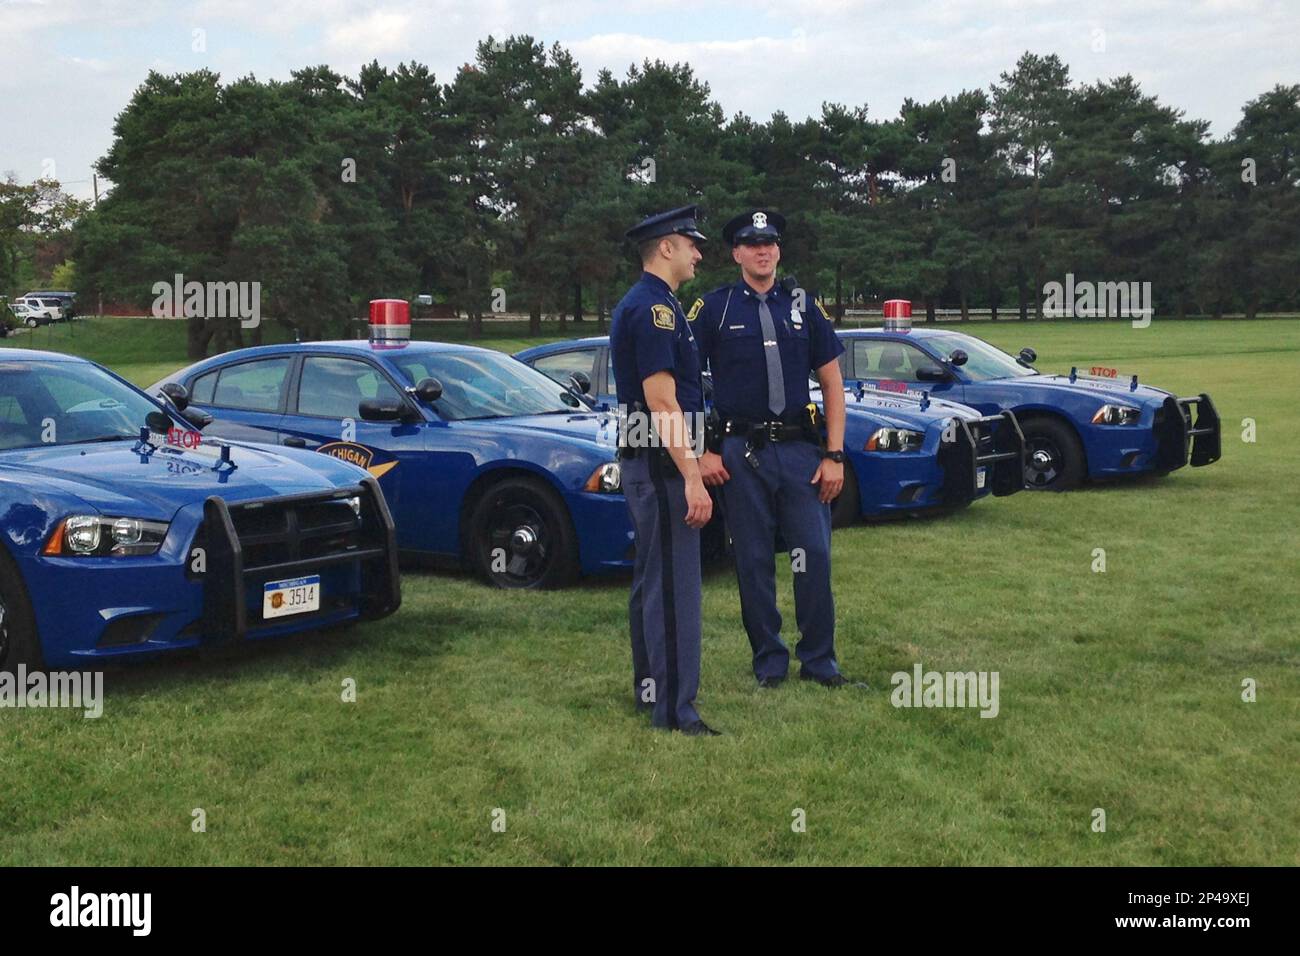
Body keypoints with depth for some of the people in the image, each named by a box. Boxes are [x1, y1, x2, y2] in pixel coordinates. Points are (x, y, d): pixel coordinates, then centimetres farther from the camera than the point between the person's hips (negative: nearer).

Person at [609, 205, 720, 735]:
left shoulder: (641, 305, 16)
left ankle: (650, 687, 26)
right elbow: (662, 402, -22)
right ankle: (675, 708, -5)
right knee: (674, 586, -8)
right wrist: (692, 478, -24)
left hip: (645, 463, 11)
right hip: (663, 465, -11)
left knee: (653, 581, 16)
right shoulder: (654, 308, -16)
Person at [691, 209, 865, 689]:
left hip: (800, 450, 2)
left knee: (814, 555, -1)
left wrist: (834, 455, 2)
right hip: (740, 454, -2)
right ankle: (769, 662, 17)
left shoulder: (802, 306, 9)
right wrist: (703, 452, -6)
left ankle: (819, 660, 13)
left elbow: (832, 383, 10)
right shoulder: (713, 307, 2)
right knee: (754, 562, 4)